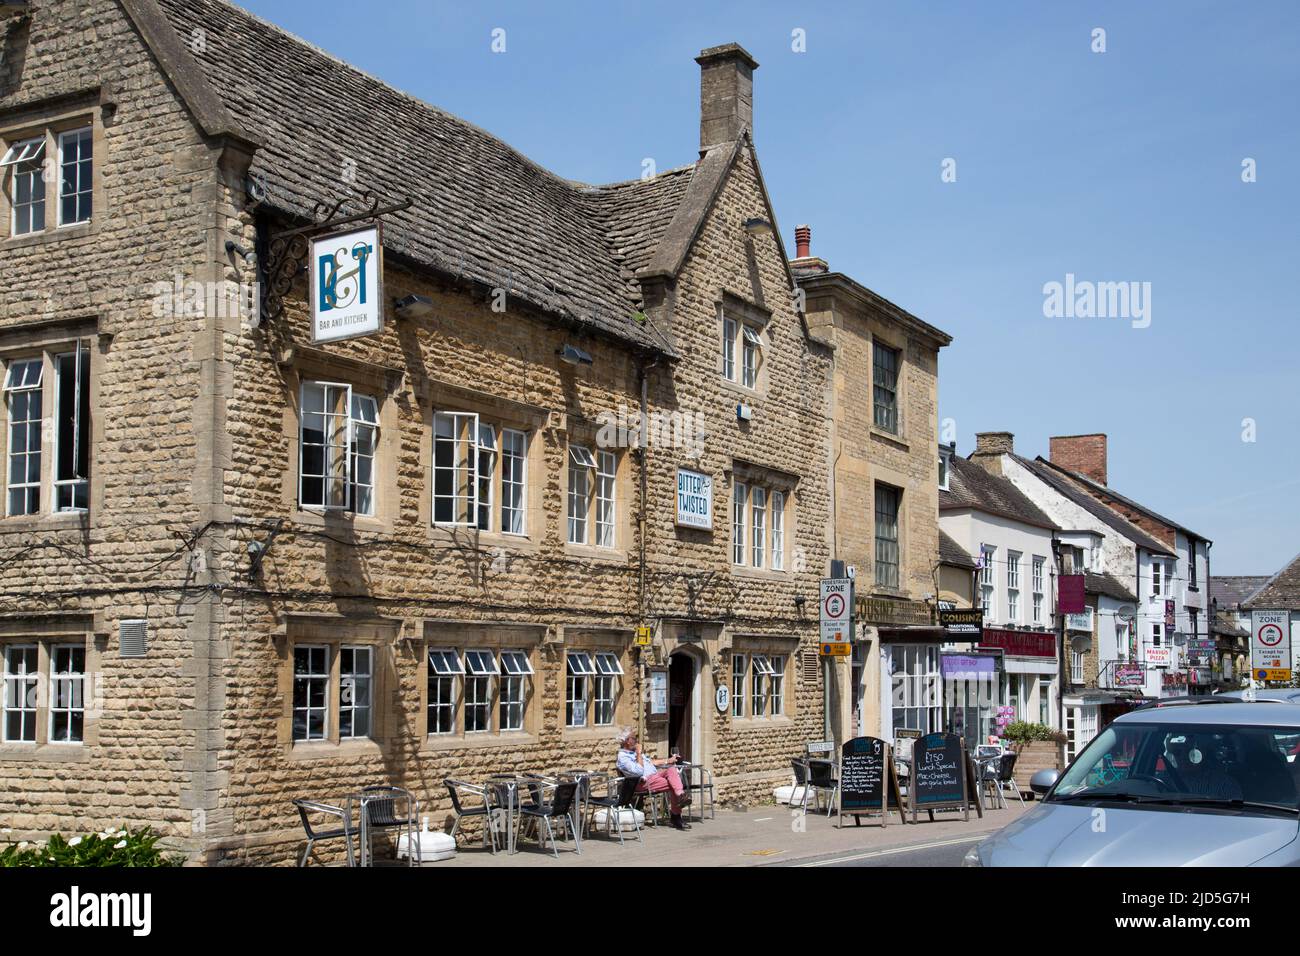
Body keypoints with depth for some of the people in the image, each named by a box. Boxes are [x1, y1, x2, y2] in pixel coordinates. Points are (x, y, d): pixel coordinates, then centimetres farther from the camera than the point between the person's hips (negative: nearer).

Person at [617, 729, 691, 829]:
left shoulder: (634, 752, 24)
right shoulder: (623, 757, -8)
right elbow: (639, 771, -20)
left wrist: (667, 761, 29)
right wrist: (639, 753, -13)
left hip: (656, 774, 9)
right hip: (645, 781, -9)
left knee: (671, 769, -22)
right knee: (673, 785, -25)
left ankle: (680, 795, -35)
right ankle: (675, 816, -22)